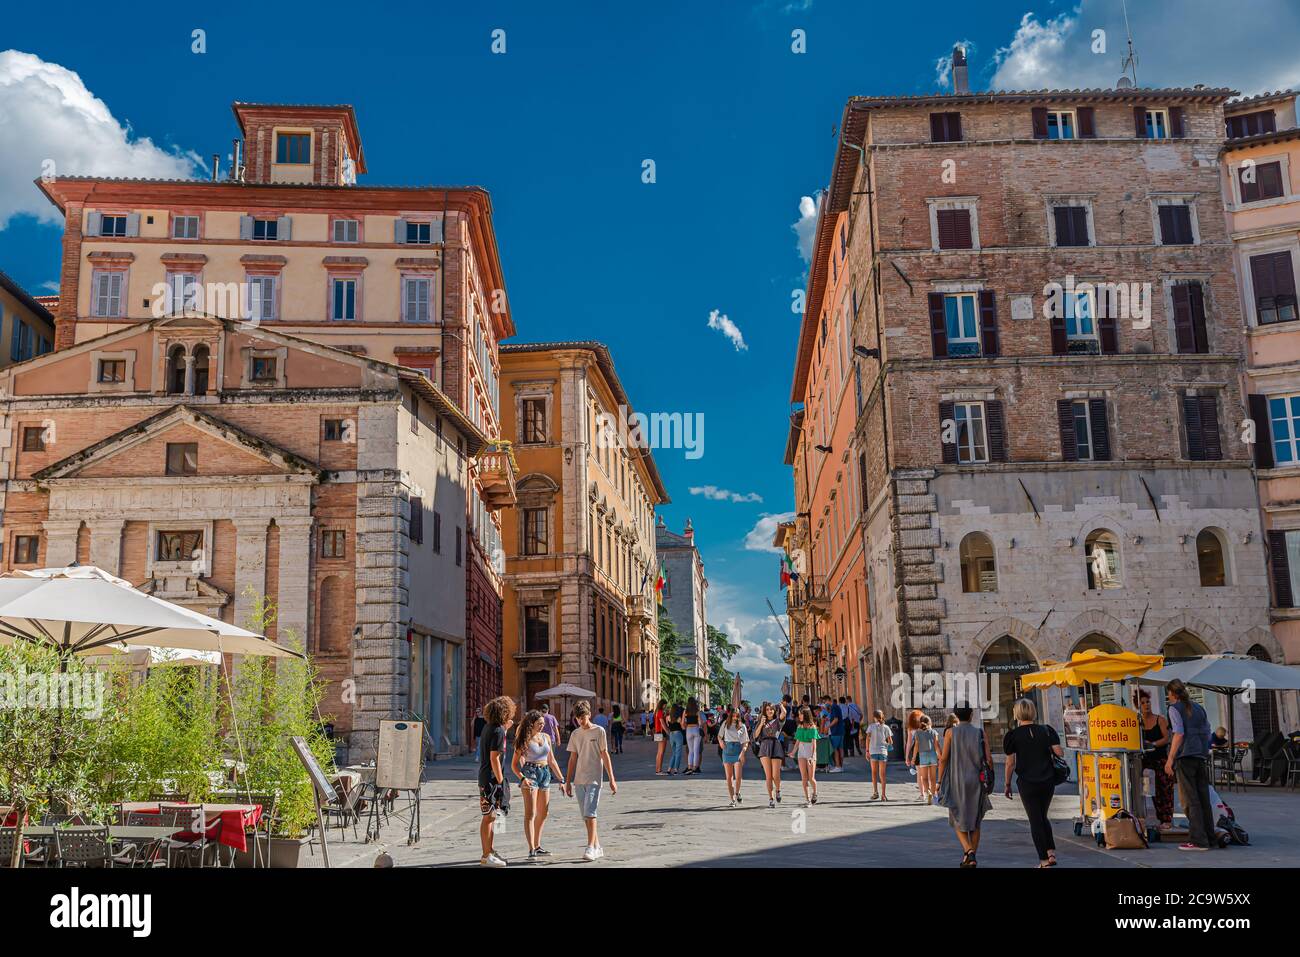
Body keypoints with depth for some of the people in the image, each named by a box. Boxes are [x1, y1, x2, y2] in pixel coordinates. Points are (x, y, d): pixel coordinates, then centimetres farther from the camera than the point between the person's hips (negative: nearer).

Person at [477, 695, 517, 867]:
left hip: (484, 776, 10)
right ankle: (487, 856, 0)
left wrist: (506, 729, 20)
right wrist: (500, 781, -16)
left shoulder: (488, 727, 11)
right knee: (489, 817, -5)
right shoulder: (498, 731, -17)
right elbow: (494, 758, -20)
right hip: (492, 778, -10)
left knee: (489, 817, 17)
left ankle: (489, 851, 26)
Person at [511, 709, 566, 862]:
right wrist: (522, 778, -23)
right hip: (530, 774, -7)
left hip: (545, 774, 7)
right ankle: (531, 850, -14)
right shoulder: (524, 740, -7)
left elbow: (551, 761, 17)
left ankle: (537, 846, 25)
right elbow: (514, 764, -7)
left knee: (543, 814, 12)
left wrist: (561, 779, 15)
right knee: (530, 813, -11)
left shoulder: (546, 737, 10)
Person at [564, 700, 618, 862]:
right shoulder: (575, 734, 10)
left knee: (589, 813, -15)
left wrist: (611, 779, -5)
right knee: (585, 815, 7)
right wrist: (568, 781, 11)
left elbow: (605, 755, -2)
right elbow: (572, 758, 14)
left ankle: (591, 847, -12)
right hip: (579, 780, 5)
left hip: (594, 779, -5)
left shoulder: (599, 731, -2)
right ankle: (597, 848, 16)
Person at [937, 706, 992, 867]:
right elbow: (989, 759, -6)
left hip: (956, 783, -2)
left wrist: (940, 781, 2)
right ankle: (971, 859, 14)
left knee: (959, 820, 10)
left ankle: (968, 851, -13)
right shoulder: (980, 733, 1)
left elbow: (943, 758, -7)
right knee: (974, 821, 16)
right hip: (976, 783, 2)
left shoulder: (950, 732, -3)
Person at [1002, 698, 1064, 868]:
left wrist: (1008, 784, 5)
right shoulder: (1046, 730, 0)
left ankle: (1044, 861, 5)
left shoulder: (1013, 735, -7)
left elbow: (1010, 763, -6)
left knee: (1035, 820, 6)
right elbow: (1059, 753, -5)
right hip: (1048, 781, 3)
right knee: (1043, 817, 21)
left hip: (1027, 783, -3)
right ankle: (1051, 852, 9)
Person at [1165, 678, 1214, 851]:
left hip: (1185, 757, -7)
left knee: (1190, 800, -5)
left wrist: (1170, 759, -13)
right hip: (1202, 757, 7)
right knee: (1204, 798, 10)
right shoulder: (1199, 708, 18)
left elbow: (1179, 734, -13)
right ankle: (1209, 838, 13)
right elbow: (1207, 733, 18)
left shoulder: (1175, 708, -2)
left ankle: (1198, 840, -7)